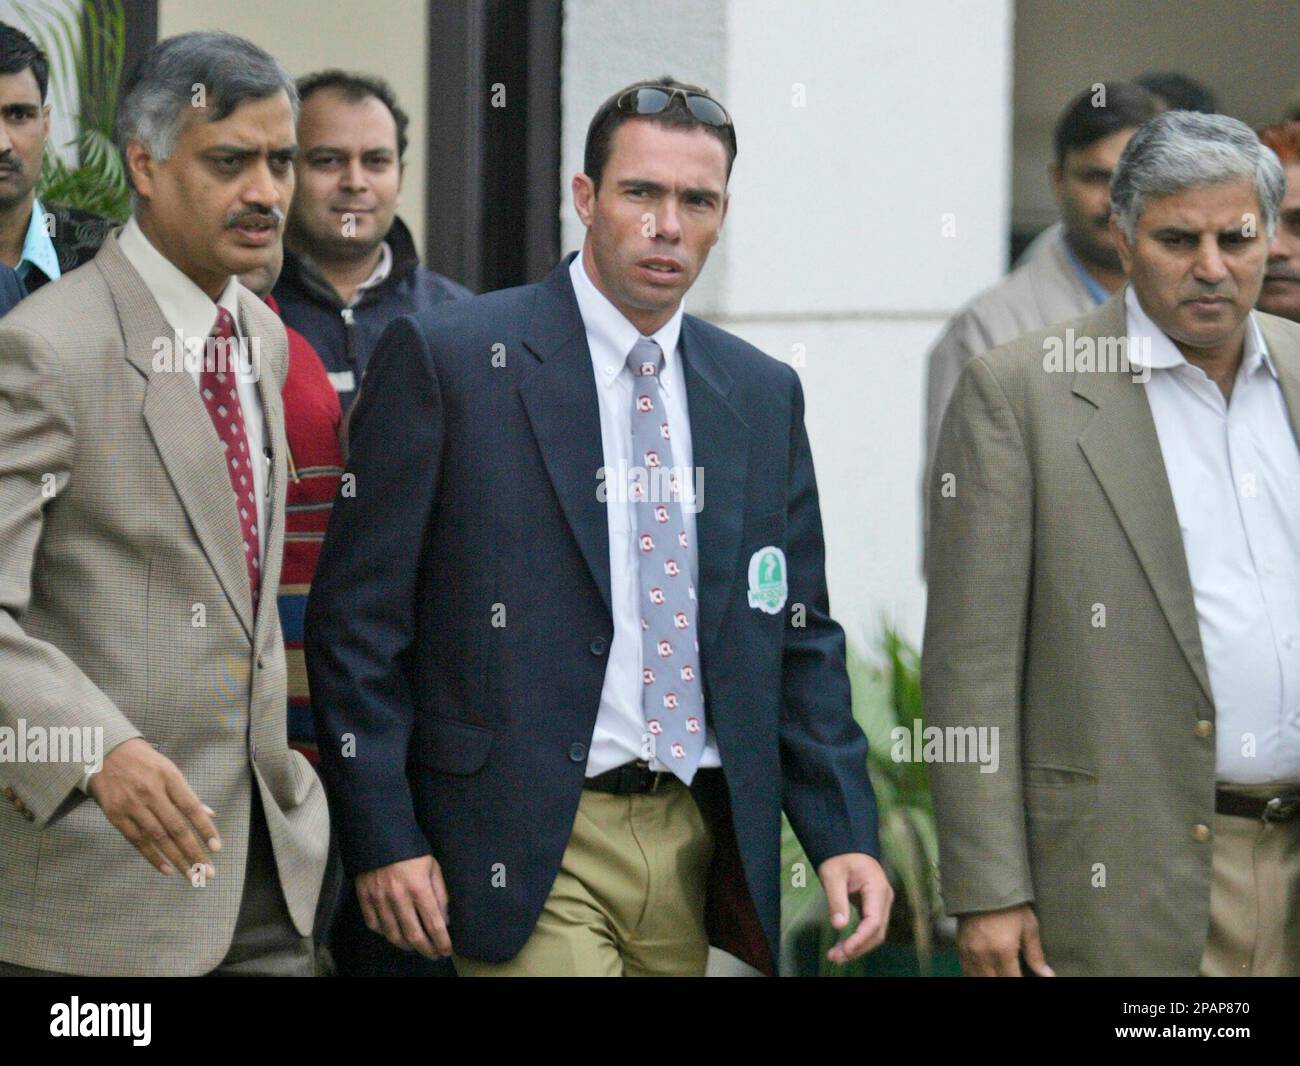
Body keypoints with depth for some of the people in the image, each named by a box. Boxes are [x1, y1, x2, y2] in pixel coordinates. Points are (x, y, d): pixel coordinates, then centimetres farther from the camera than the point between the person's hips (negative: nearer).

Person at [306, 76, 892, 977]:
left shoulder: (763, 395, 12)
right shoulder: (445, 360, -3)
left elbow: (801, 637, 16)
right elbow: (359, 621, -4)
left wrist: (843, 835, 5)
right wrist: (383, 839, -9)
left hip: (700, 851, 5)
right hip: (531, 850, -5)